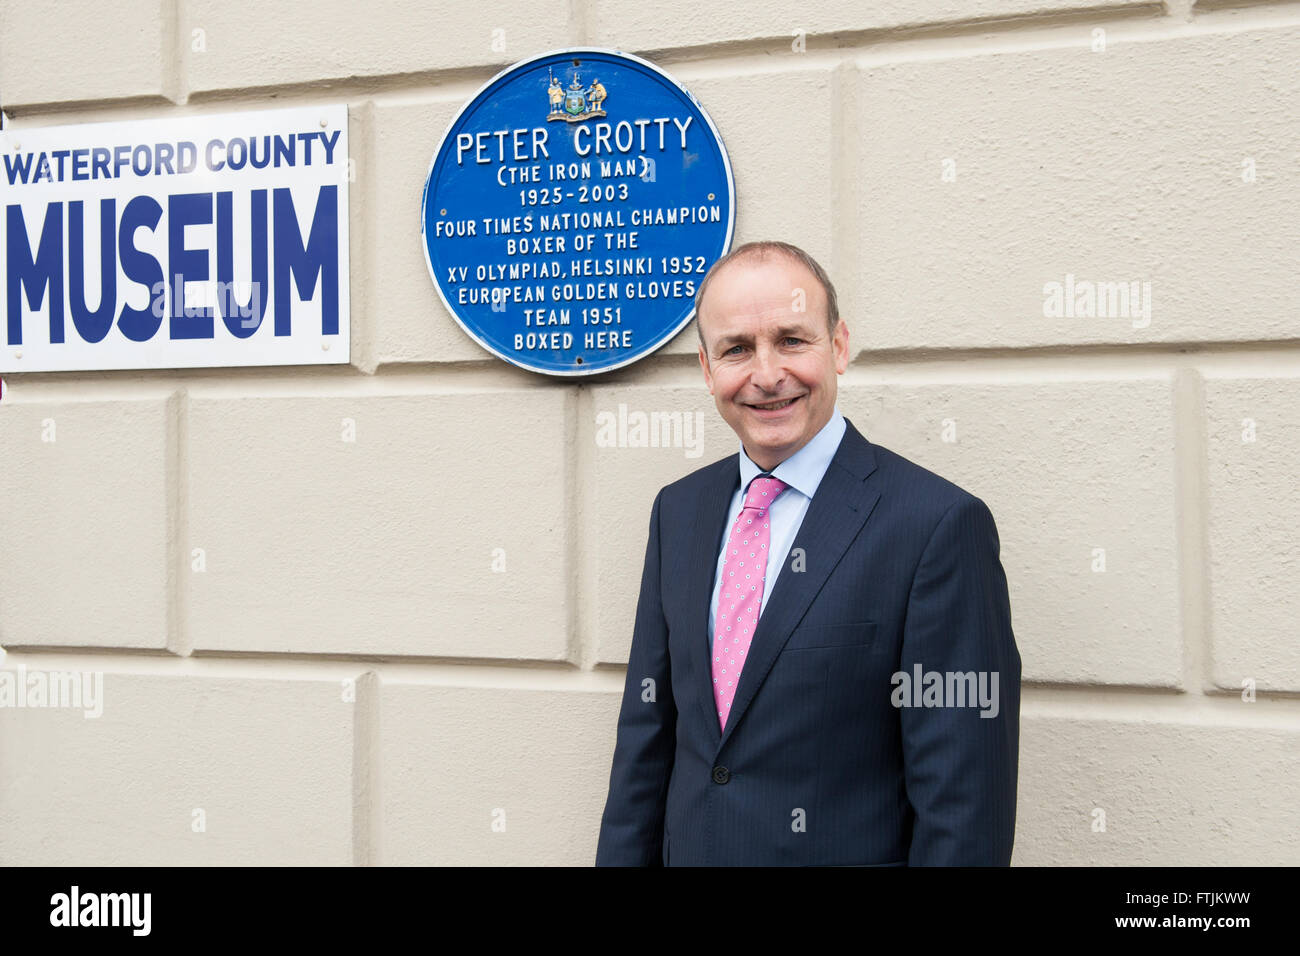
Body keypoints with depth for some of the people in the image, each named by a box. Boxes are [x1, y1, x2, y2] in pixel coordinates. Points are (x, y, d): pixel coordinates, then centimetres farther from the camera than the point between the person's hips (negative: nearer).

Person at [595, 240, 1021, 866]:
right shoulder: (678, 510, 2)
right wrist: (621, 858, 2)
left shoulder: (939, 525, -18)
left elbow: (963, 798, -19)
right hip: (688, 849, 6)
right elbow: (648, 728, 6)